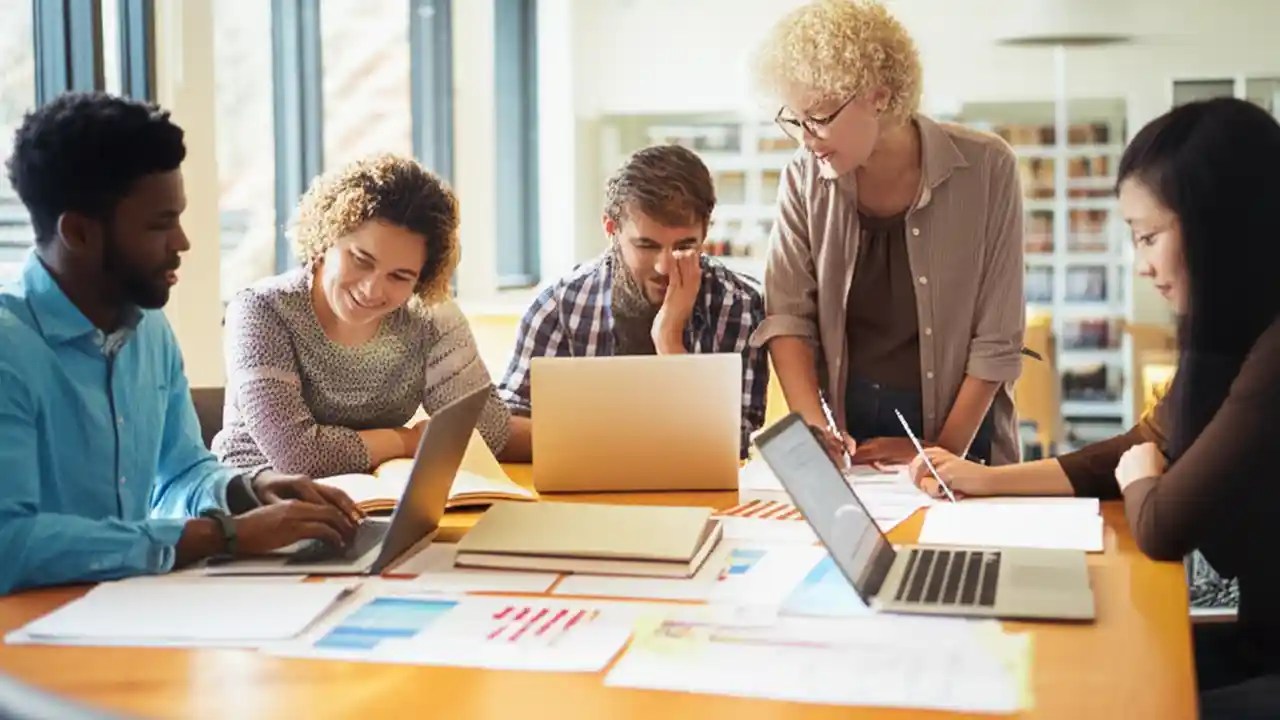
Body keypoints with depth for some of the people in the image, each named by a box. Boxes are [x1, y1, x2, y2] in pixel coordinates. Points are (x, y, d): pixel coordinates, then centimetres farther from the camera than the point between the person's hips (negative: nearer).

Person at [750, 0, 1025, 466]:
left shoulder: (985, 169, -10)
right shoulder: (805, 178, -3)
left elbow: (997, 337, -7)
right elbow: (787, 317, -3)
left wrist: (945, 452, -11)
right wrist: (815, 427, -17)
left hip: (958, 418, -1)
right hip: (844, 420, 2)